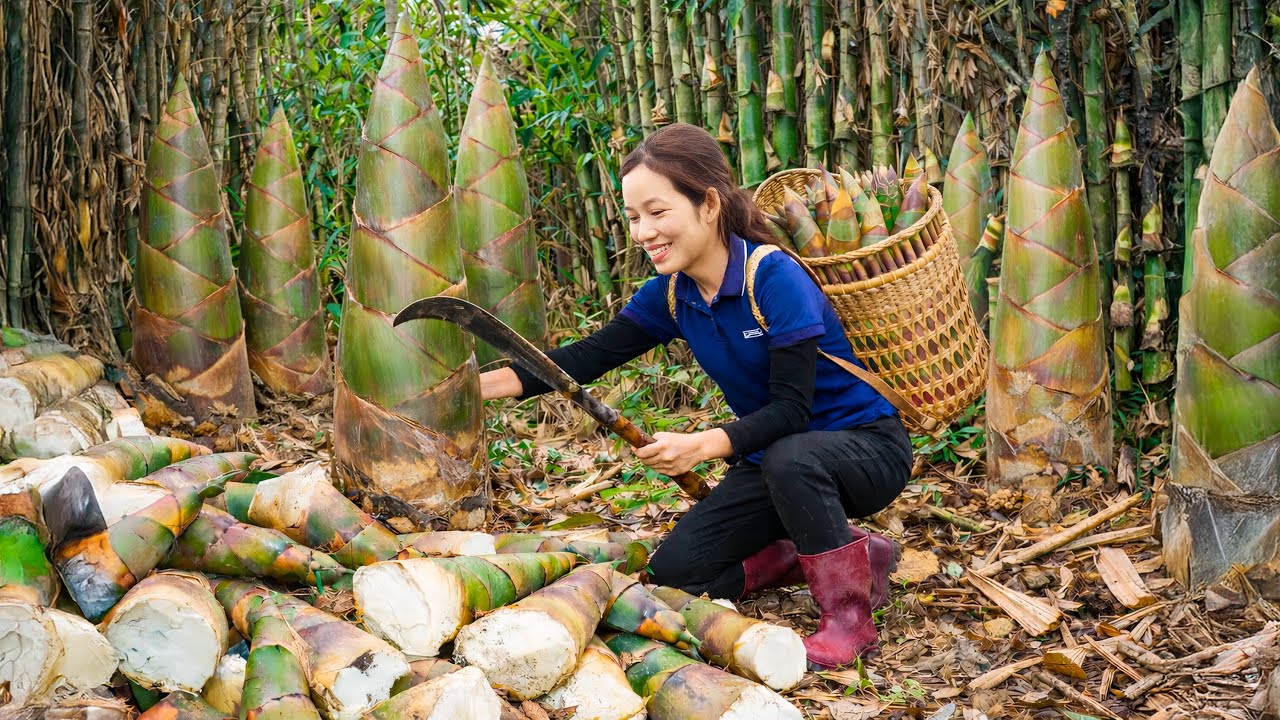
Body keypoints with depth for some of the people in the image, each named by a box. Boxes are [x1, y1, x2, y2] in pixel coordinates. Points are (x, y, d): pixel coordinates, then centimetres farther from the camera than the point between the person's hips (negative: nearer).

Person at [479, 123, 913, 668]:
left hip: (867, 447, -7)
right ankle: (831, 551, 11)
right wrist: (478, 385, -13)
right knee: (675, 571, -5)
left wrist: (702, 445, -41)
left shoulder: (775, 278, -25)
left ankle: (850, 617, -19)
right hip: (774, 461, 7)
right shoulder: (670, 295, -3)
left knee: (790, 458, -41)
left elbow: (791, 408, -27)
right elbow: (588, 357, -1)